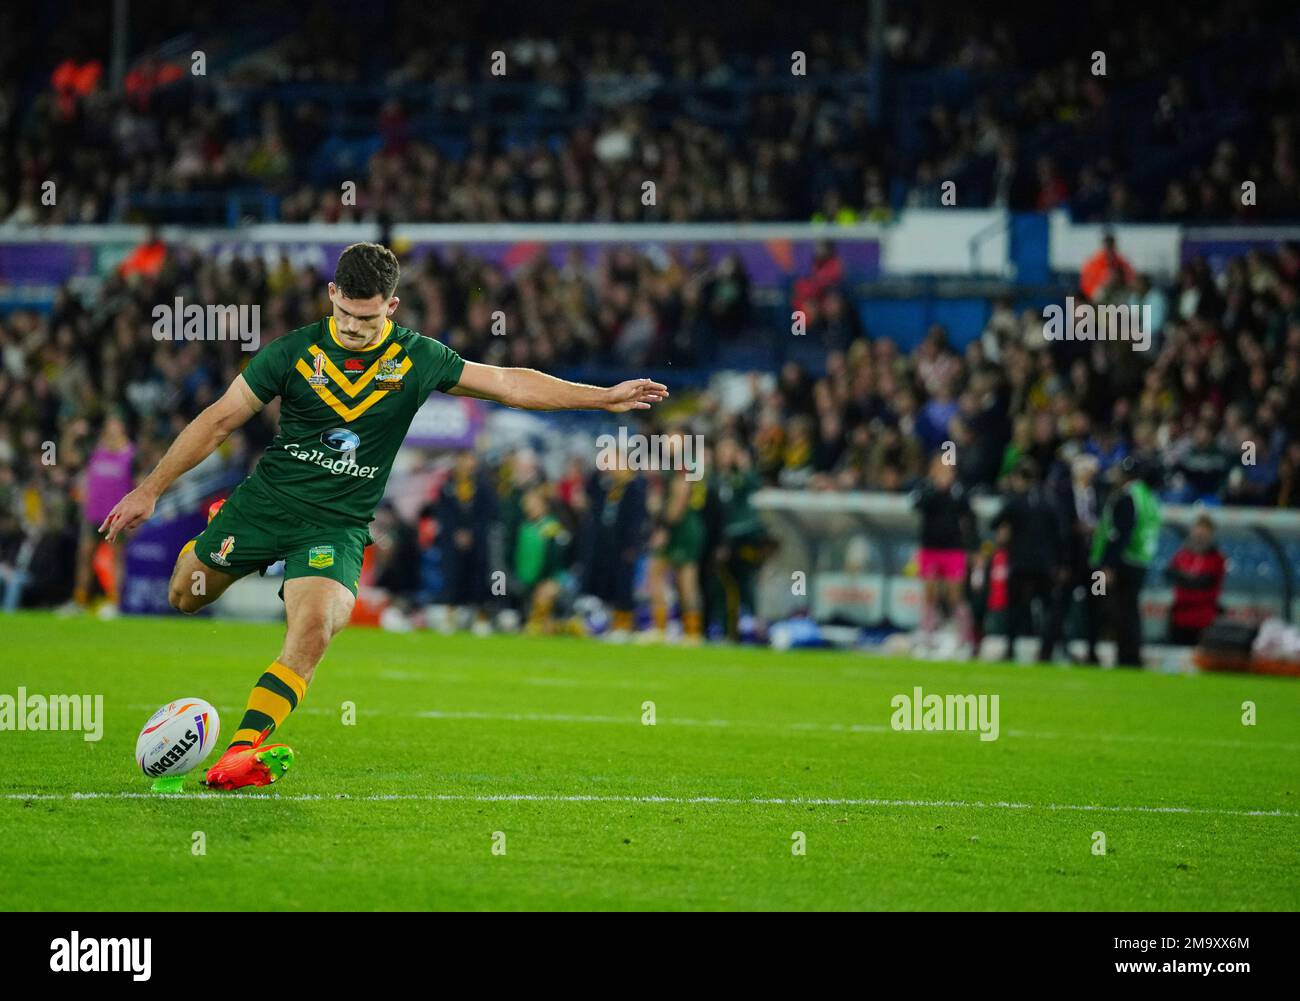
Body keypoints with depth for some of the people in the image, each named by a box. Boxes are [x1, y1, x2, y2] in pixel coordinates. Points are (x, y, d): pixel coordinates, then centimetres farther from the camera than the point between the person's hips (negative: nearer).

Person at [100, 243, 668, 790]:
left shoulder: (416, 359, -3)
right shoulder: (295, 352, -7)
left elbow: (506, 383, 6)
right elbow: (220, 420, -2)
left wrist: (605, 397, 5)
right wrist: (150, 489, -4)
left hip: (337, 525, -1)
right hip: (266, 501, 1)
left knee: (313, 629, -27)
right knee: (185, 597, 14)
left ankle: (245, 749, -28)